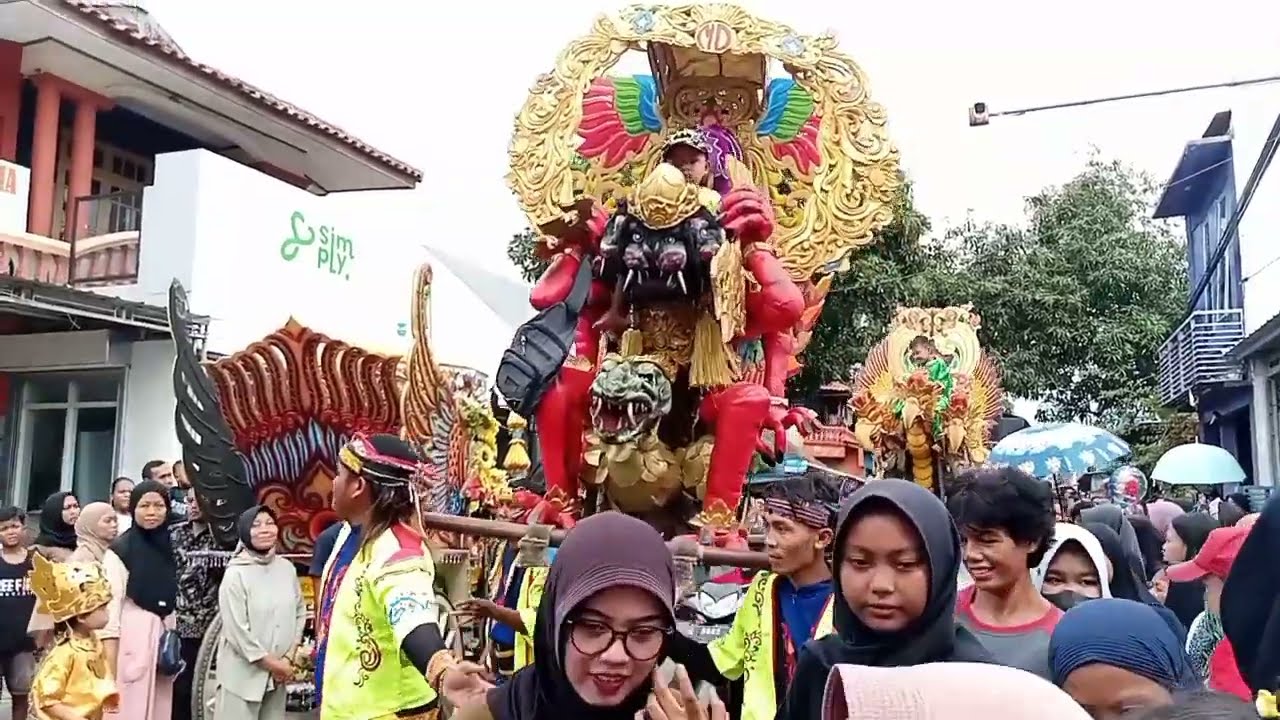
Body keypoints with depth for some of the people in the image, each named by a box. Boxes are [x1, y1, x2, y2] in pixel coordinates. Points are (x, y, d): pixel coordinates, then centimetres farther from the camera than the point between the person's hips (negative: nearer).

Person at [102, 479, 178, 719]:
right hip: (132, 636, -5)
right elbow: (111, 602, -11)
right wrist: (110, 663, -17)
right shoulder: (119, 550, -6)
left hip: (167, 635, 5)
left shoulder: (171, 546, 8)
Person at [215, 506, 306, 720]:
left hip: (278, 674, 5)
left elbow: (300, 613, 8)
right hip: (243, 673, -5)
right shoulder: (236, 574, -13)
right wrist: (270, 663, -10)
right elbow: (236, 631, -15)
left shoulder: (287, 568, 3)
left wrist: (288, 658, -2)